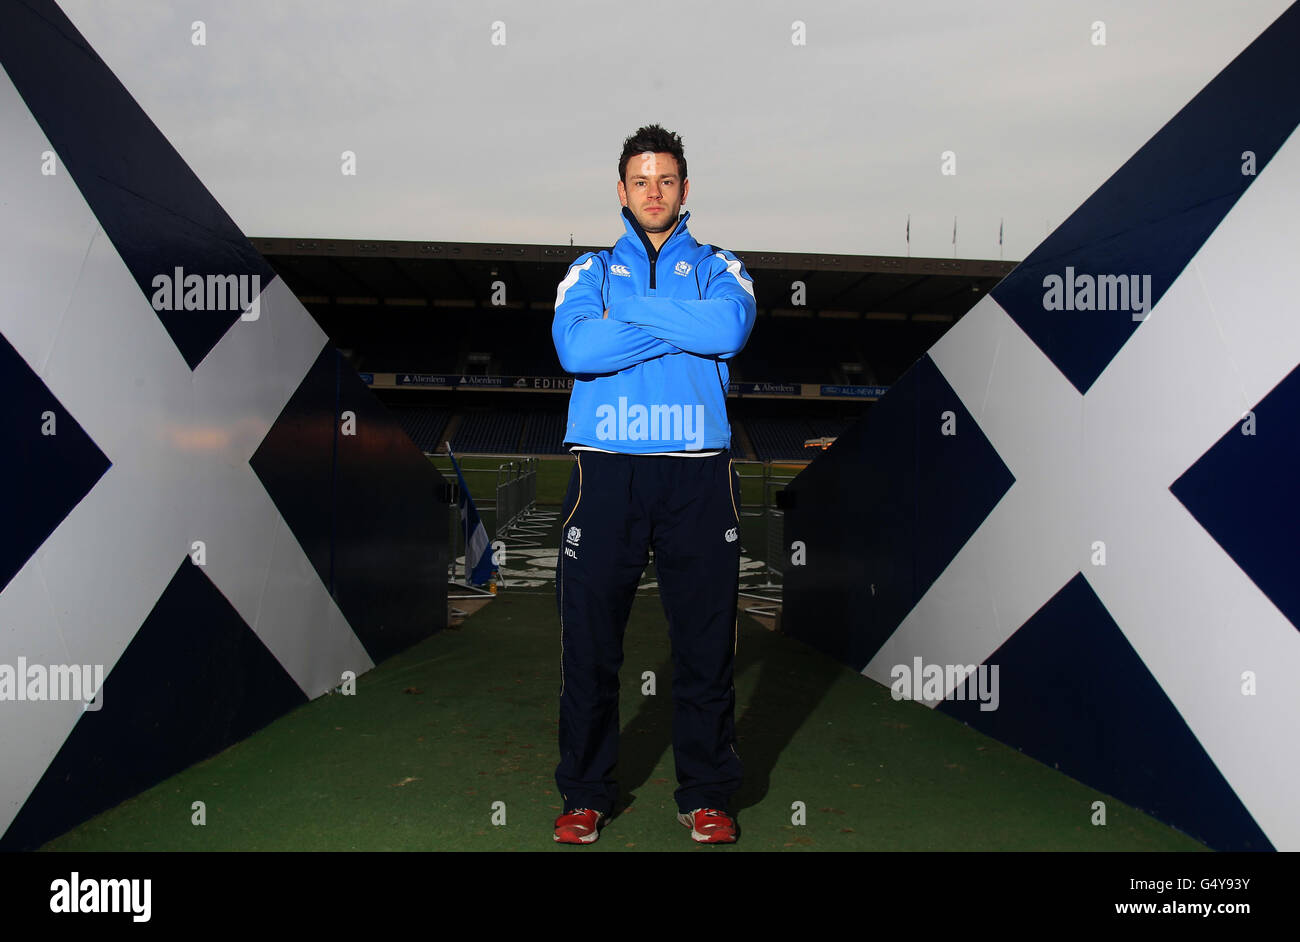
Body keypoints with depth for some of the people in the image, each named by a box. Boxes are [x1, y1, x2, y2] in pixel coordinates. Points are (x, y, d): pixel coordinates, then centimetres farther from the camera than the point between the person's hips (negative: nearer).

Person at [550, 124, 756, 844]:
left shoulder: (718, 268, 14)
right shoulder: (589, 270, 15)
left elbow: (730, 328, -10)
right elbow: (575, 347, -7)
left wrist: (627, 310, -6)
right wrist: (683, 327, -6)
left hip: (698, 472, 0)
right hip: (605, 469, 0)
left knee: (705, 639, 5)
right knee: (589, 639, 4)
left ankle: (705, 793, 21)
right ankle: (586, 793, 21)